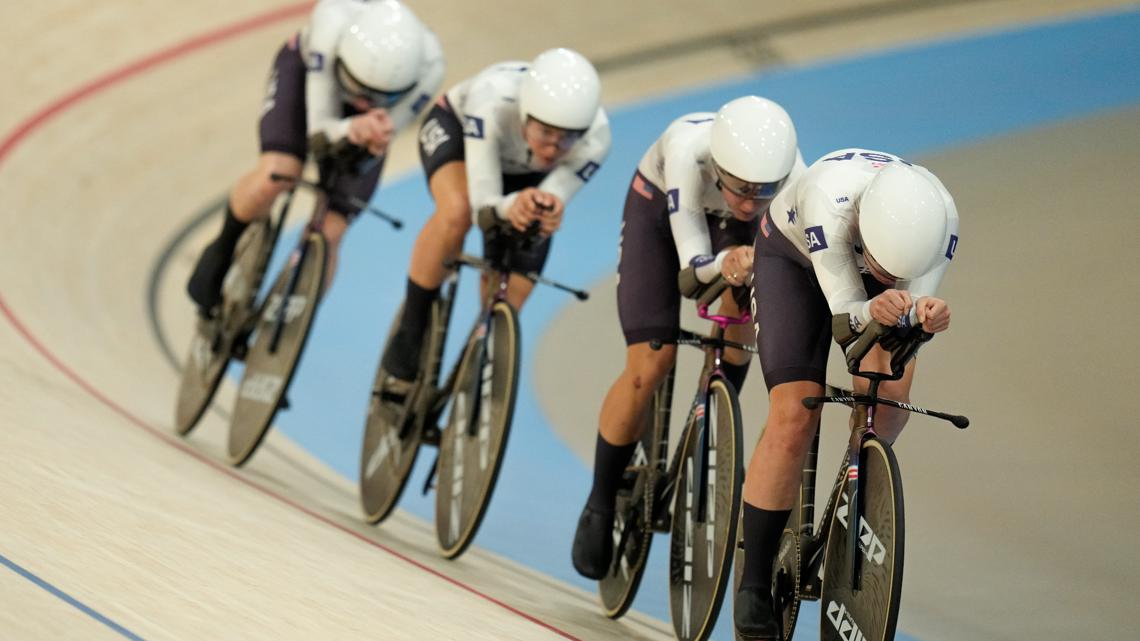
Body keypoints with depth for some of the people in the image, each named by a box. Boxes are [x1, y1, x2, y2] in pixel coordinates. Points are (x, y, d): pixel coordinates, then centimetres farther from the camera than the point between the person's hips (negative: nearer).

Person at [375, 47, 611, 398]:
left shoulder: (595, 140, -37)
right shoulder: (493, 99, -44)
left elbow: (551, 199, -33)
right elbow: (484, 202, -43)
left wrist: (547, 213, -57)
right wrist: (511, 206, -66)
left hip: (523, 174, 3)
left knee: (506, 306, -6)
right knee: (457, 211, -37)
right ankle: (407, 340, -20)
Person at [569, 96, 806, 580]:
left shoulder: (790, 173, -36)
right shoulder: (688, 150, -42)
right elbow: (693, 266, -41)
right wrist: (725, 265, -62)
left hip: (730, 227, 2)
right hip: (660, 210, -2)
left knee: (743, 306, -29)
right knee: (649, 368, -12)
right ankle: (600, 504, 8)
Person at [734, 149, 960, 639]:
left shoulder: (940, 220, -33)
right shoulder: (829, 199, -42)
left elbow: (919, 294, -30)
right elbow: (844, 308, -37)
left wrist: (926, 315, -53)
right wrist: (873, 310, -59)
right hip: (794, 255, -3)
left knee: (891, 392, -24)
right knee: (794, 417, -17)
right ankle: (754, 584, -6)